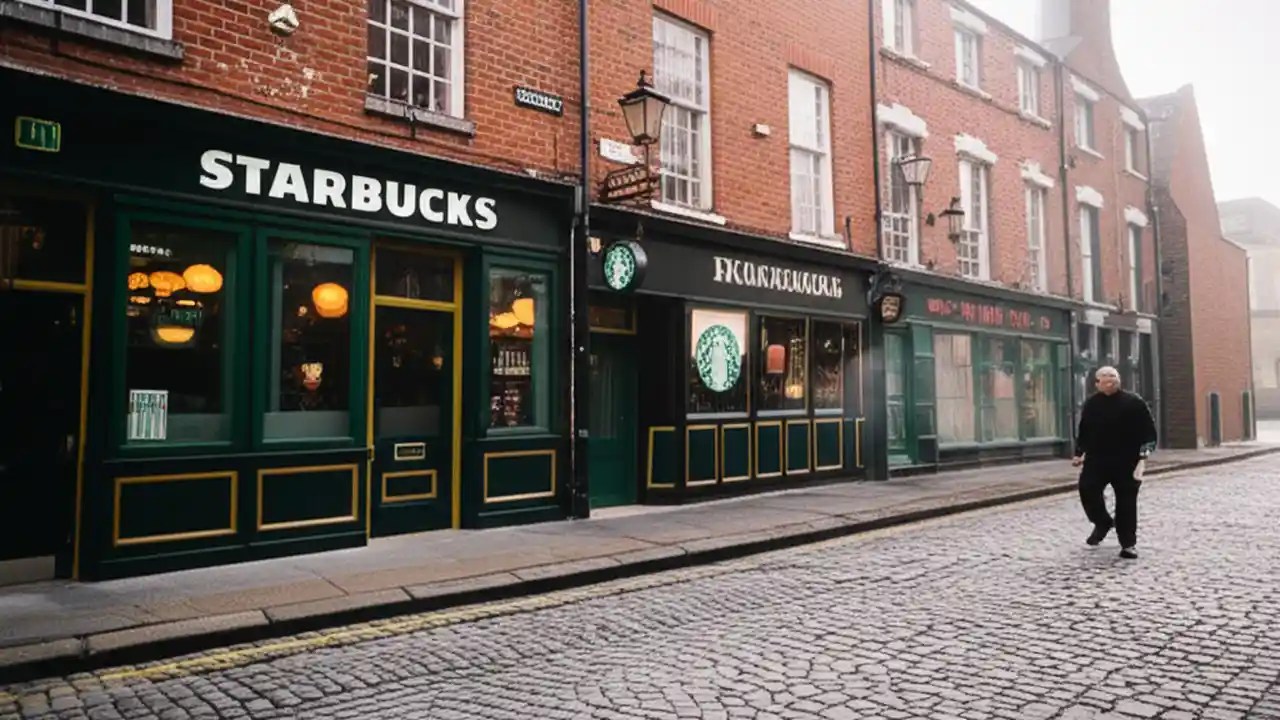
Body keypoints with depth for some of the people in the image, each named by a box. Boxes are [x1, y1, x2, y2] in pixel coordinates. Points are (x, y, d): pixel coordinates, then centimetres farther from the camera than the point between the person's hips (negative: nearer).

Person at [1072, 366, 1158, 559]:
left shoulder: (1134, 402, -2)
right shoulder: (1091, 404, 9)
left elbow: (1149, 428, -2)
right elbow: (1083, 431, 16)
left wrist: (1146, 448, -16)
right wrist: (1079, 453, 12)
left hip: (1125, 462, -3)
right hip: (1096, 459, 3)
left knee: (1126, 501, 1)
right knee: (1087, 490, -9)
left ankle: (1128, 543, 12)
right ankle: (1102, 522, 20)